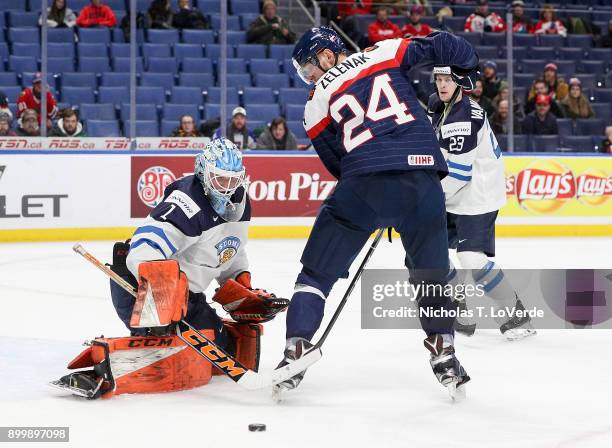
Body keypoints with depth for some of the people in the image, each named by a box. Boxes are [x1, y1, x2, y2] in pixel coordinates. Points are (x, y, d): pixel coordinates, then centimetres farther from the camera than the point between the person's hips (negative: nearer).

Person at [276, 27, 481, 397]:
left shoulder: (317, 102, 15)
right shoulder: (386, 52, 16)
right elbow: (441, 45, 9)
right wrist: (468, 67, 31)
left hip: (364, 184, -2)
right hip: (422, 176, 2)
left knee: (318, 271, 12)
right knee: (431, 273, 20)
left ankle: (296, 350, 2)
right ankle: (444, 355, 17)